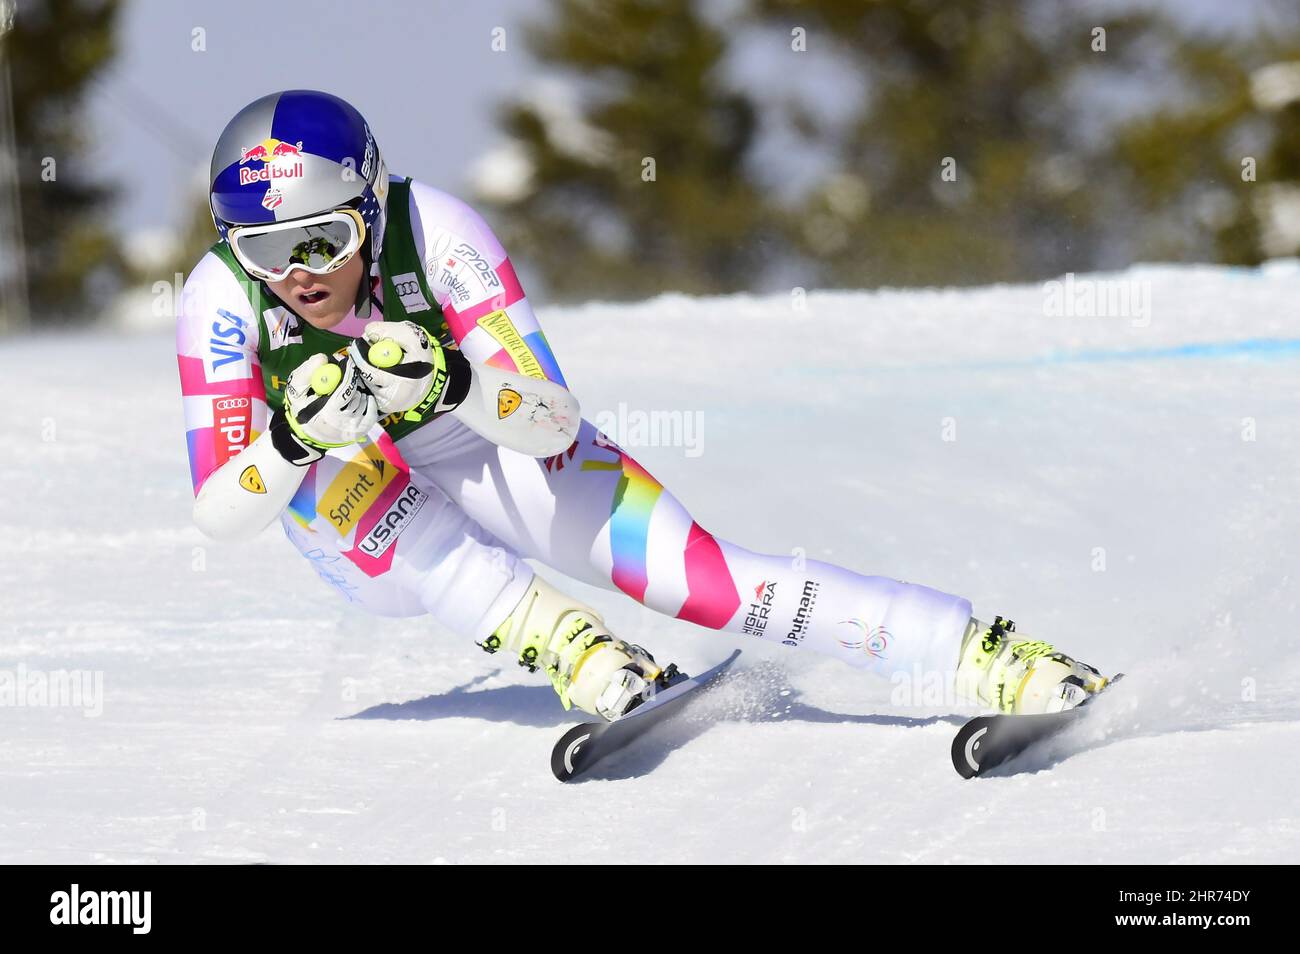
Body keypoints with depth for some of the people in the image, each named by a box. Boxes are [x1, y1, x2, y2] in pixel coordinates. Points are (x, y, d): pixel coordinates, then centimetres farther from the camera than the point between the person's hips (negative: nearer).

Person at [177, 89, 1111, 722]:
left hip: (505, 459, -1)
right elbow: (218, 513, -26)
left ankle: (991, 657, -21)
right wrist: (291, 438, -47)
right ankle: (573, 650, -39)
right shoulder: (221, 301, -24)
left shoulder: (437, 233, -28)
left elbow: (552, 422, -29)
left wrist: (454, 382, -49)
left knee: (706, 578, -20)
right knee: (351, 465, -34)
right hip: (361, 539, 1)